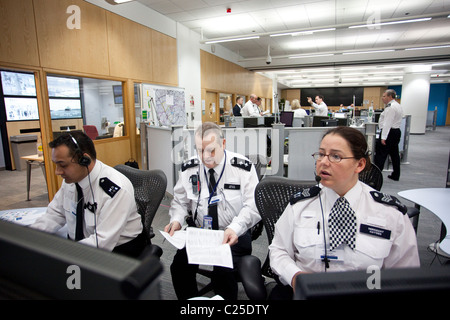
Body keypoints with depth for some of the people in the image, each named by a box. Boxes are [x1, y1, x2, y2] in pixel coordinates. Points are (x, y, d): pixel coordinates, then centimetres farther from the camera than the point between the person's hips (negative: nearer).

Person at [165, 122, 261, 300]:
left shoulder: (243, 168, -10)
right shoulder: (188, 168, 0)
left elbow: (253, 206, -10)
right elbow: (180, 200, 11)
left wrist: (235, 228, -26)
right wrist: (176, 220, -9)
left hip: (233, 235, -3)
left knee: (223, 272, -28)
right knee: (179, 266, -20)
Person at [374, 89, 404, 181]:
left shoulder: (391, 107, -16)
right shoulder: (398, 105, 18)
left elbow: (387, 123, -22)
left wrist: (383, 137, -24)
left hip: (389, 132, -11)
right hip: (396, 131, 11)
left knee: (380, 155, -8)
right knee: (394, 154, 14)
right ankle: (396, 175, 22)